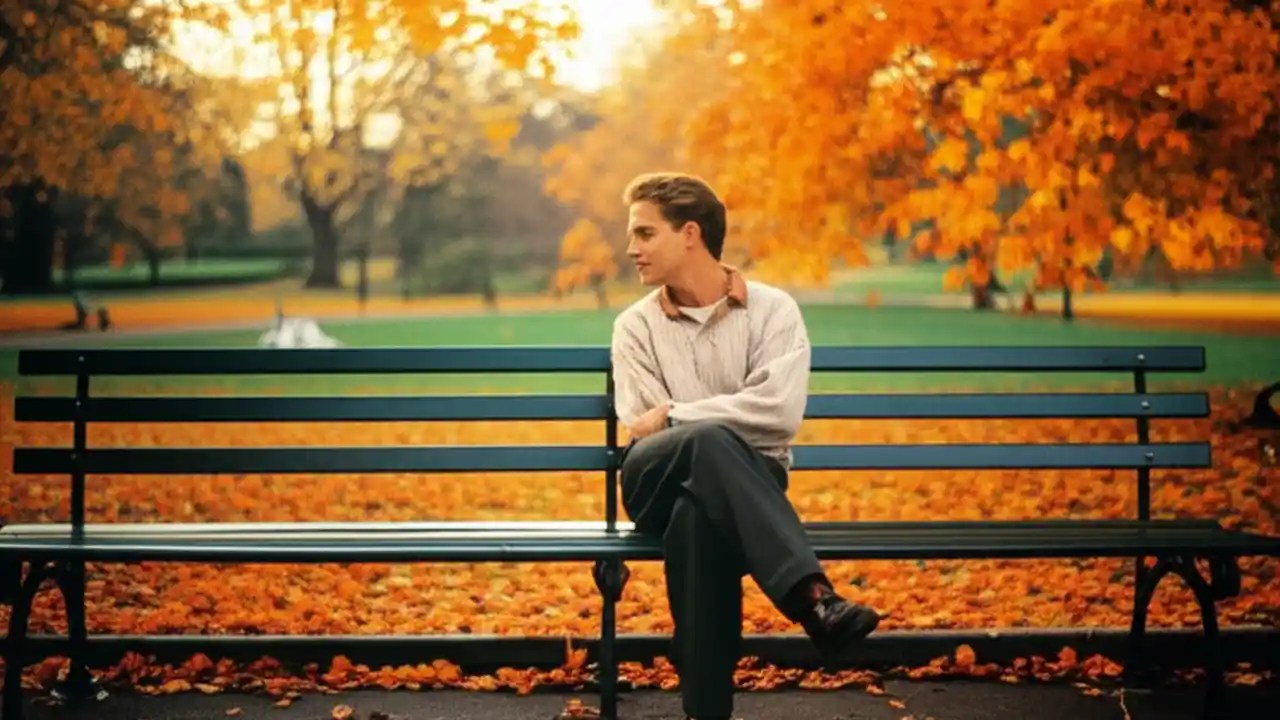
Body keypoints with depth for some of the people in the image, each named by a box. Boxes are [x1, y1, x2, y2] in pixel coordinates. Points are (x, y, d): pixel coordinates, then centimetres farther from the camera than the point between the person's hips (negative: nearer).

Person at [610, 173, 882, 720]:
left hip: (746, 481, -1)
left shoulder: (772, 310, 4)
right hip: (660, 483, 1)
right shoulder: (635, 326, 11)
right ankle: (812, 595, -50)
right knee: (708, 440, -38)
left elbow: (780, 411, -13)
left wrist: (675, 416, -10)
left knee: (696, 515, -41)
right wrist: (708, 429, -14)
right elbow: (642, 431, -1)